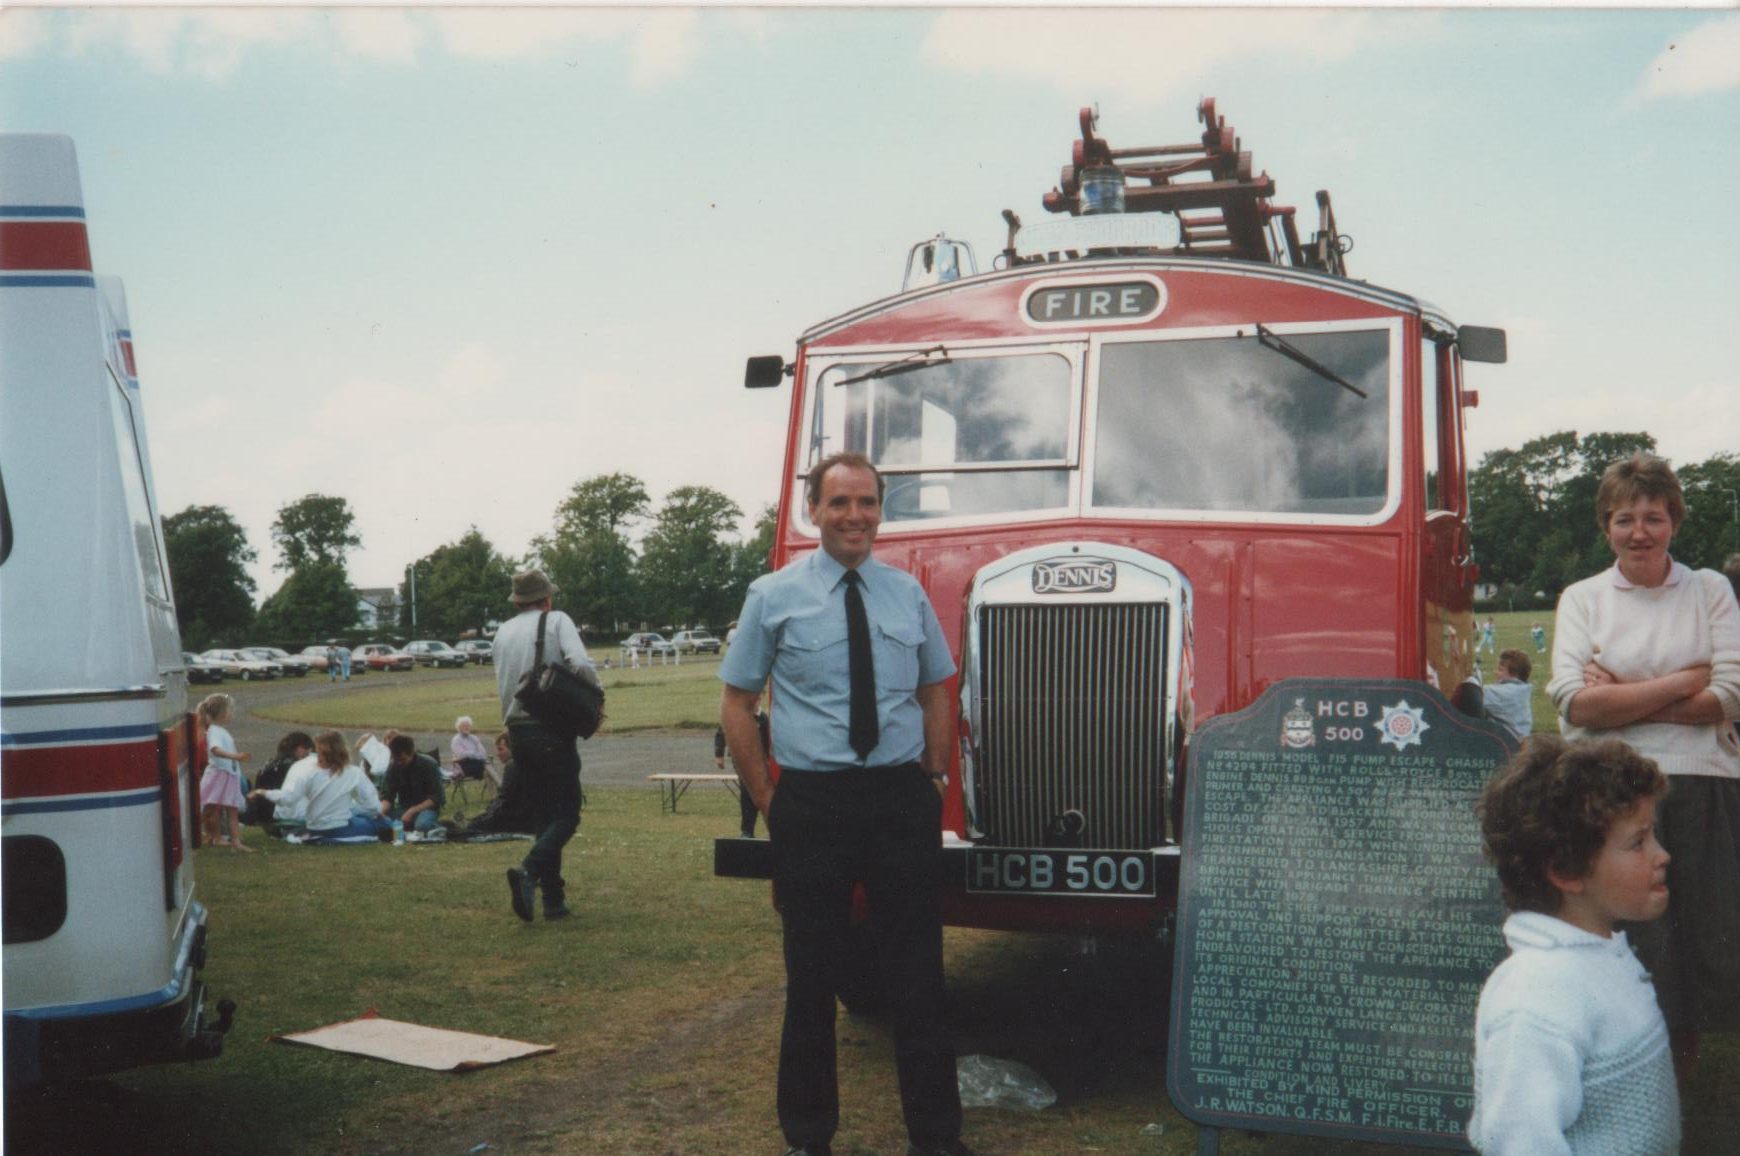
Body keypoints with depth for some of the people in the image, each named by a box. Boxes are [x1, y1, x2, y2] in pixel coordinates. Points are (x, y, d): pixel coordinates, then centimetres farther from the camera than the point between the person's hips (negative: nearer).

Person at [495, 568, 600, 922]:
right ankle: (529, 872, -24)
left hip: (516, 731, 6)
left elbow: (502, 686, 13)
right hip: (552, 731, -6)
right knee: (567, 814, -1)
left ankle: (554, 900, 10)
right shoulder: (556, 621, -4)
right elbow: (581, 664, -19)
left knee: (544, 816, 12)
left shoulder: (503, 632, 12)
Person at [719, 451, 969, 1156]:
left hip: (904, 799, 2)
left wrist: (933, 781, 6)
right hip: (813, 801, -2)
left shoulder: (907, 593, 9)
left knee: (917, 969, 6)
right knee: (811, 972, 9)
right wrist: (768, 802, -2)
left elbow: (936, 691, 16)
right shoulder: (773, 597, 0)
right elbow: (737, 705, 3)